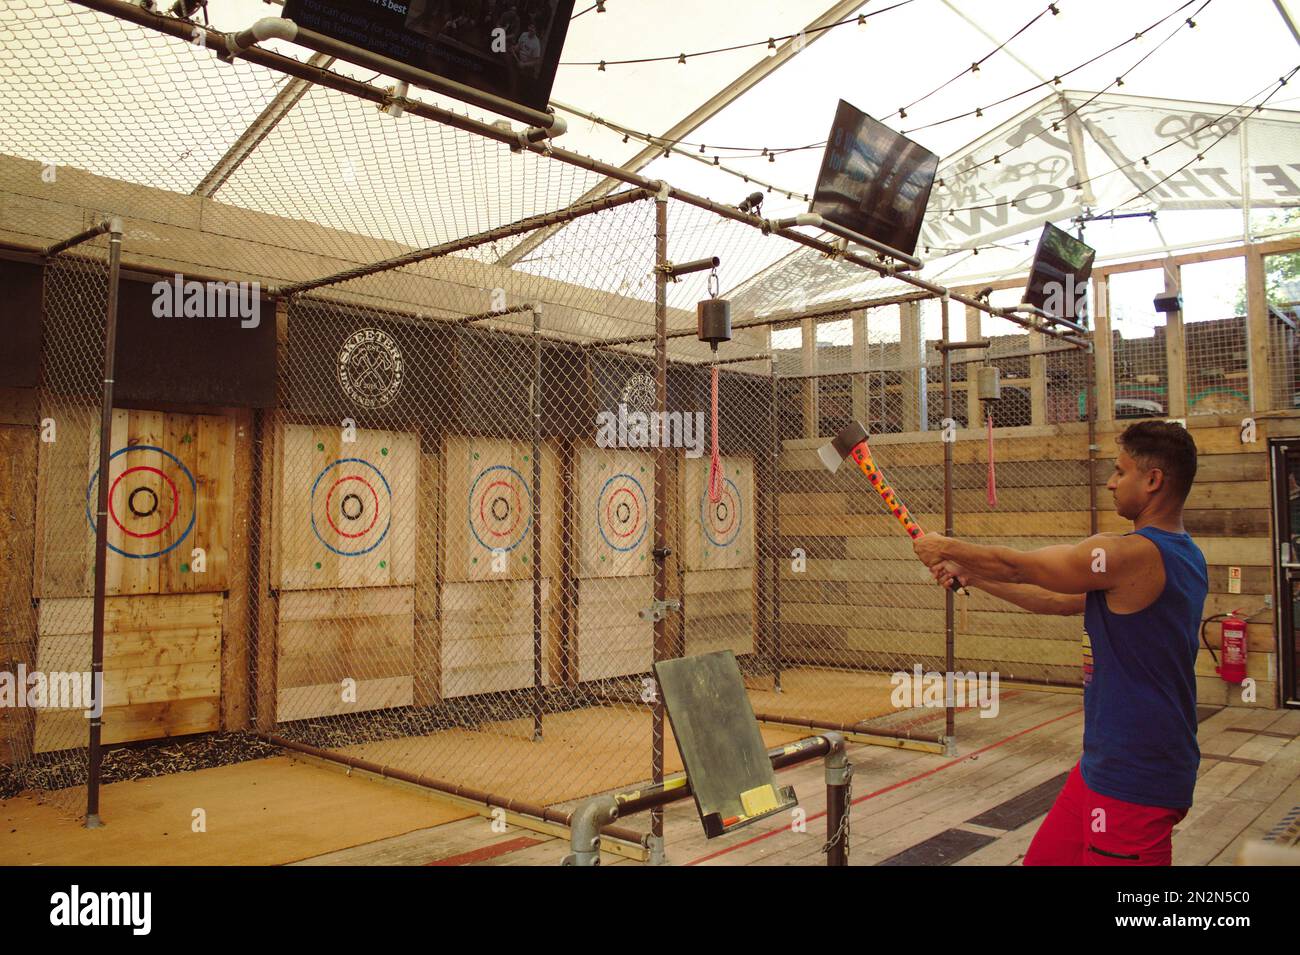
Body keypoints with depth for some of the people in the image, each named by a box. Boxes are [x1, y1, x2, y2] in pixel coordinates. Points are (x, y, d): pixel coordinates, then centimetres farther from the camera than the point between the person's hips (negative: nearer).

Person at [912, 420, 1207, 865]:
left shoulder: (1131, 554, -21)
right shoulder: (1183, 557, 10)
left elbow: (1015, 565, -11)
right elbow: (1060, 601, 14)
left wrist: (946, 548, 6)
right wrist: (970, 575, 16)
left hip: (1133, 780, -9)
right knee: (1043, 859, 15)